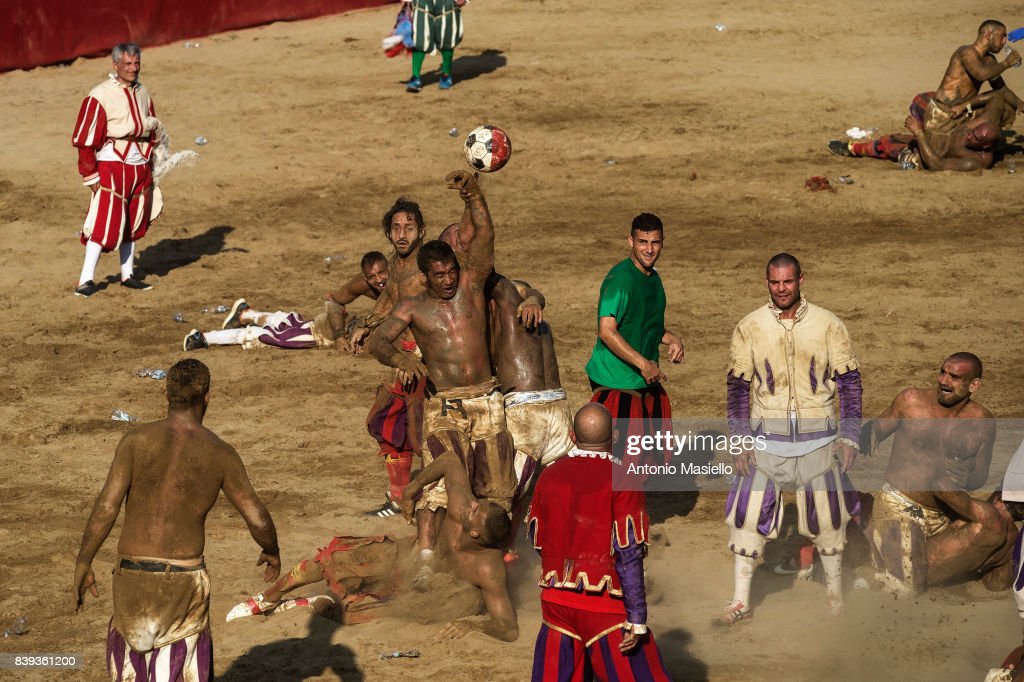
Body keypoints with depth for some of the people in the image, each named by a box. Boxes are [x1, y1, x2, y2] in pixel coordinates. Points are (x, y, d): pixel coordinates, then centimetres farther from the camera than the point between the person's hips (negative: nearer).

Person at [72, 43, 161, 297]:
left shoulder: (143, 93, 11)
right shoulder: (101, 95, -11)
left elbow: (152, 129, 20)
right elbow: (86, 138, -11)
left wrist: (150, 169, 16)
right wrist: (90, 175, -14)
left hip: (140, 166, 7)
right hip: (112, 164, -7)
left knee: (133, 223, 13)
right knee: (104, 223, -11)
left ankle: (127, 275, 25)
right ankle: (86, 280, -6)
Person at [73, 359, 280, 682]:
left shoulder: (137, 440, -4)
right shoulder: (220, 453, -1)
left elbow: (106, 507, -10)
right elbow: (257, 519, 2)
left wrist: (83, 564, -2)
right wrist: (272, 551, 23)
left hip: (133, 571, 1)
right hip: (185, 578, -1)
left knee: (128, 645, 21)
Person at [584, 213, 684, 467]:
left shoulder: (652, 278, 12)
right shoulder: (620, 278, -17)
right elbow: (606, 331, -25)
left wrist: (672, 339, 5)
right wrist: (643, 364, -25)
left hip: (647, 382, 9)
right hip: (617, 385, -9)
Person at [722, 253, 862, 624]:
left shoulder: (828, 325, -2)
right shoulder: (749, 328, -1)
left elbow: (849, 381, 2)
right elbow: (738, 385, 4)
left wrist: (848, 435, -4)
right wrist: (740, 439, -3)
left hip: (817, 436, 0)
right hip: (766, 436, 0)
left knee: (825, 515, 8)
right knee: (749, 514, -4)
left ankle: (834, 589, 28)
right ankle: (741, 601, 4)